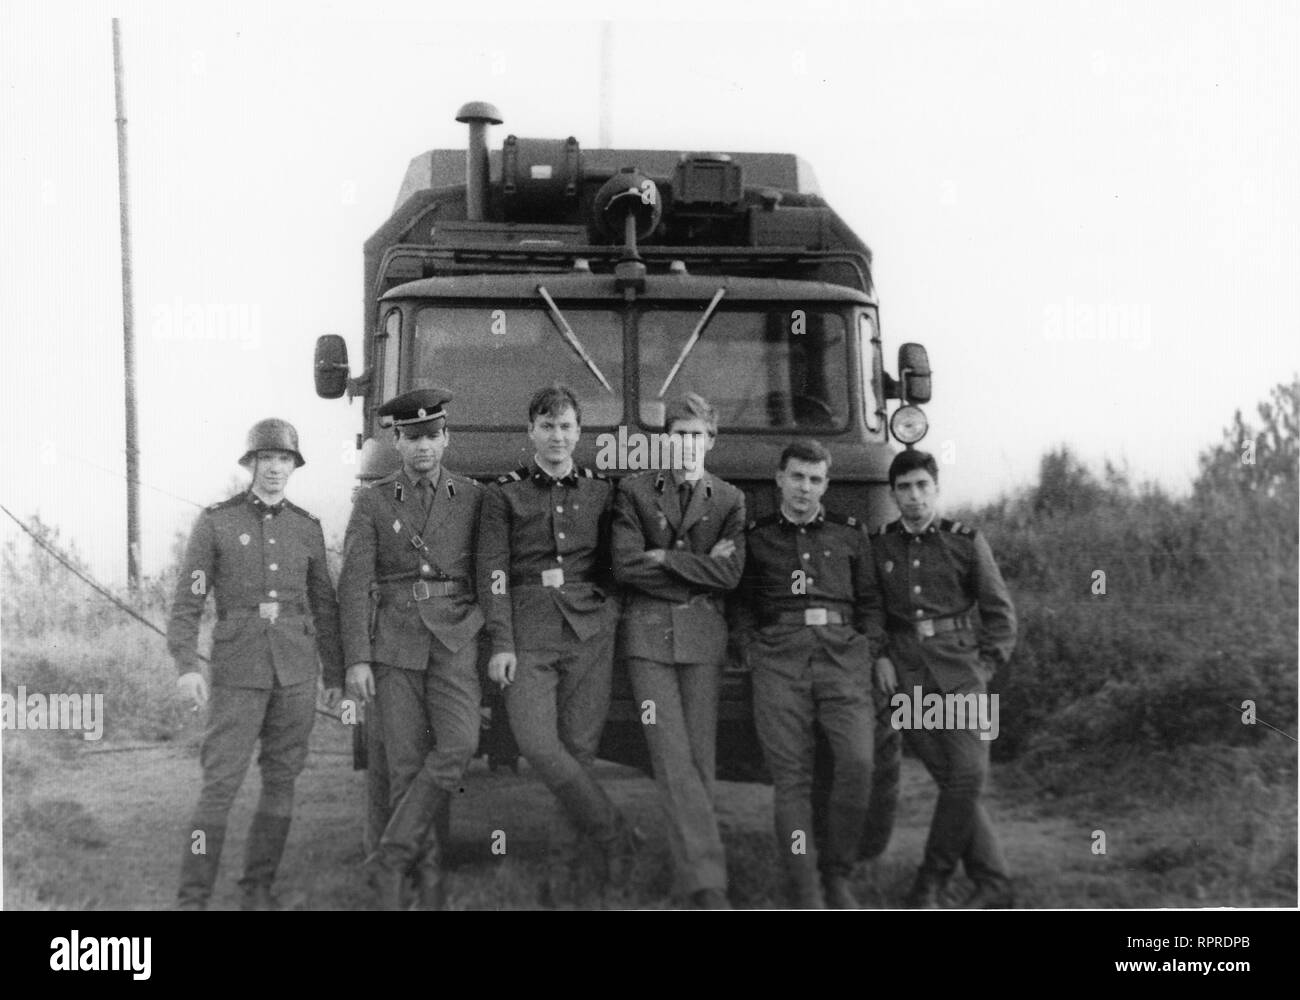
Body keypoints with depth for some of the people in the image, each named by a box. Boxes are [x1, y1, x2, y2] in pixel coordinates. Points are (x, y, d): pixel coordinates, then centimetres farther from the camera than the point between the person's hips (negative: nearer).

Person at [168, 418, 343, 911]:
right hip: (238, 670, -3)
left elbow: (324, 605, 14)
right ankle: (191, 897, -4)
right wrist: (186, 666, -17)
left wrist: (335, 675, 12)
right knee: (221, 783, -9)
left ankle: (258, 889, 16)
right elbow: (187, 601, -4)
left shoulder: (307, 527, 9)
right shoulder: (215, 522, 0)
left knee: (281, 779, 6)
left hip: (296, 670, 3)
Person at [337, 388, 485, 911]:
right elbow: (354, 585, 0)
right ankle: (430, 873, 5)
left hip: (457, 637, 0)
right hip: (396, 641, 0)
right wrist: (356, 660, -8)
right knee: (407, 762, -4)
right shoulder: (373, 503, 5)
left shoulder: (473, 498, 7)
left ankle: (392, 857, -11)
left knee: (457, 745, -19)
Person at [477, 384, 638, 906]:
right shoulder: (504, 493, 7)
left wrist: (612, 612, 0)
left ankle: (563, 864, 10)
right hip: (529, 634, -1)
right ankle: (614, 836, -1)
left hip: (590, 630, 1)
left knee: (579, 748, -1)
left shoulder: (601, 491, 13)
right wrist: (501, 643, -6)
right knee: (537, 744, -15)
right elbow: (493, 572, 1)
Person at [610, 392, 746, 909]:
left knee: (700, 755, 0)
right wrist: (700, 572, -4)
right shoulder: (635, 492, 7)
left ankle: (690, 860, 11)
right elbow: (626, 567, -4)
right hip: (649, 633, -1)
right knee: (671, 755, -10)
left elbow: (730, 573, -3)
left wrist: (663, 559, -6)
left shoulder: (729, 501, 10)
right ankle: (707, 881, -15)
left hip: (704, 634, 2)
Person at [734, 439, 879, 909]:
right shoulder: (756, 537, 14)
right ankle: (805, 894, -5)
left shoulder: (849, 534, 16)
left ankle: (837, 874, 2)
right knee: (791, 776, -6)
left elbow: (869, 600, 19)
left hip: (842, 652, 1)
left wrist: (869, 648, 7)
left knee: (858, 762, -16)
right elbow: (741, 602, 18)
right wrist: (750, 645, 4)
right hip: (778, 655, 0)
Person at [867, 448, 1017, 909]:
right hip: (906, 679, 1)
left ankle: (932, 879, -2)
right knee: (952, 780, -3)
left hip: (959, 672, -1)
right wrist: (879, 655, 1)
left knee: (968, 774, -15)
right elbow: (870, 607, 16)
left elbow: (999, 614, 7)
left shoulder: (966, 542, 3)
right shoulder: (878, 547, 8)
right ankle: (994, 884, 3)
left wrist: (984, 667, -2)